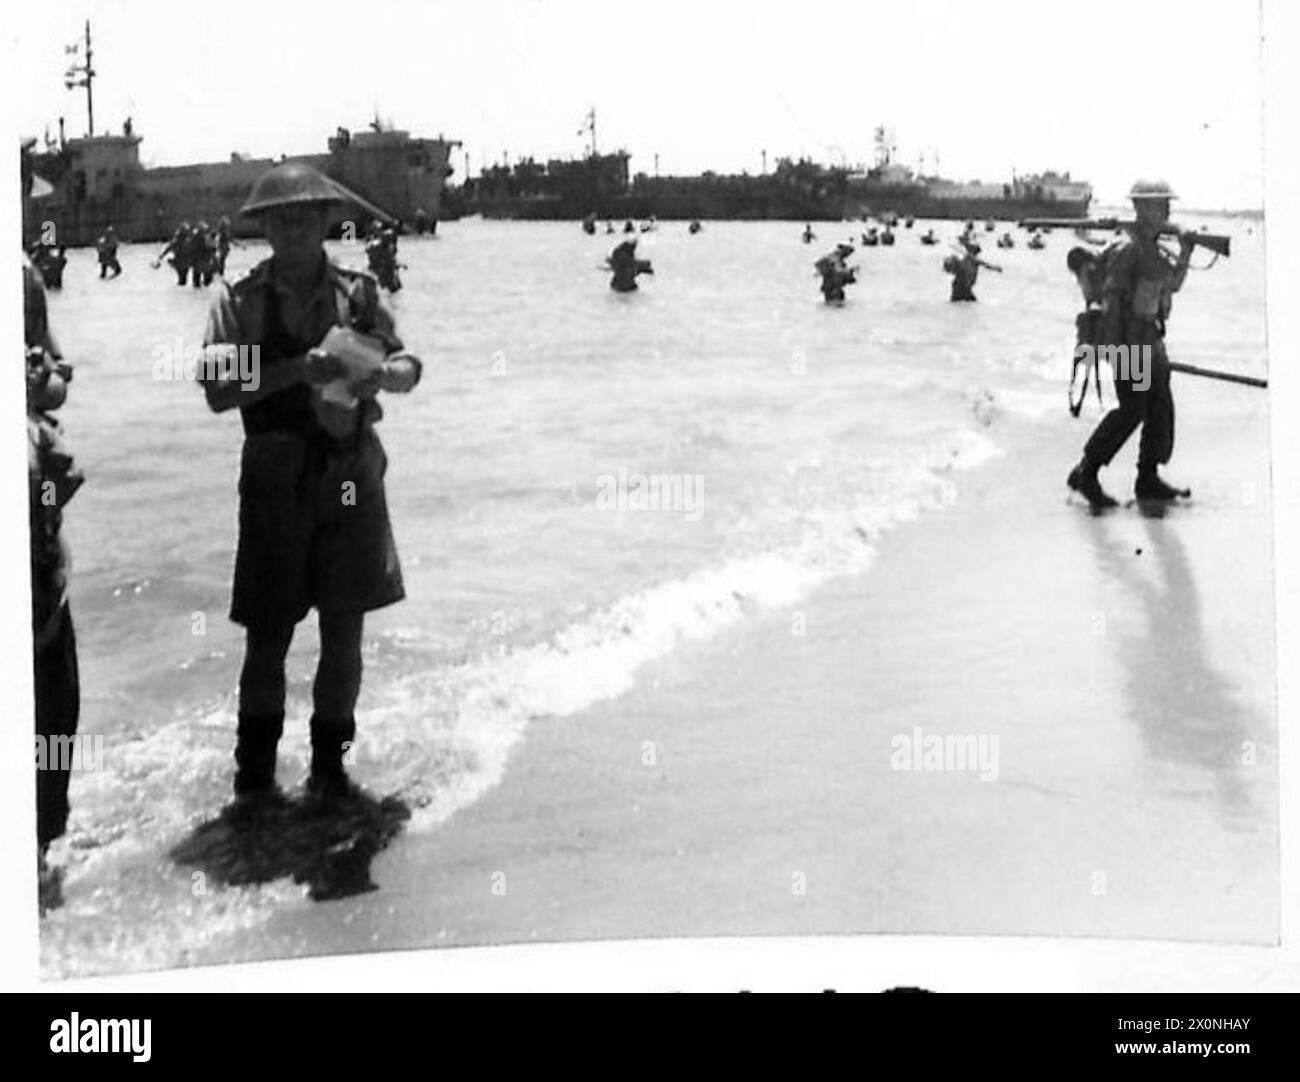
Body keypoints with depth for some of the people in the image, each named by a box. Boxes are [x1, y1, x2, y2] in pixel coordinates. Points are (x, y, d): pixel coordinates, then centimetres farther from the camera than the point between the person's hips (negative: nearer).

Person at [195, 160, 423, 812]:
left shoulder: (356, 292, 3)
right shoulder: (239, 300, -3)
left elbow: (408, 366, 4)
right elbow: (217, 390, -12)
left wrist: (378, 372, -19)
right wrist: (298, 369, -24)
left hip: (353, 478, 2)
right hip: (275, 483, -2)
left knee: (344, 633, 7)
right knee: (267, 636, 1)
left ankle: (330, 766, 22)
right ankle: (254, 776, 12)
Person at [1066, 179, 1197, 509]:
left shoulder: (1153, 248, 13)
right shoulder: (1129, 249, -16)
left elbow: (1172, 284, 24)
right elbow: (1111, 297, -19)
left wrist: (1185, 253, 9)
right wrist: (1116, 347, -22)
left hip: (1151, 339, 10)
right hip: (1130, 337, -10)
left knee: (1161, 407, 9)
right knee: (1132, 410, -9)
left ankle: (1148, 479, 15)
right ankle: (1086, 474, -1)